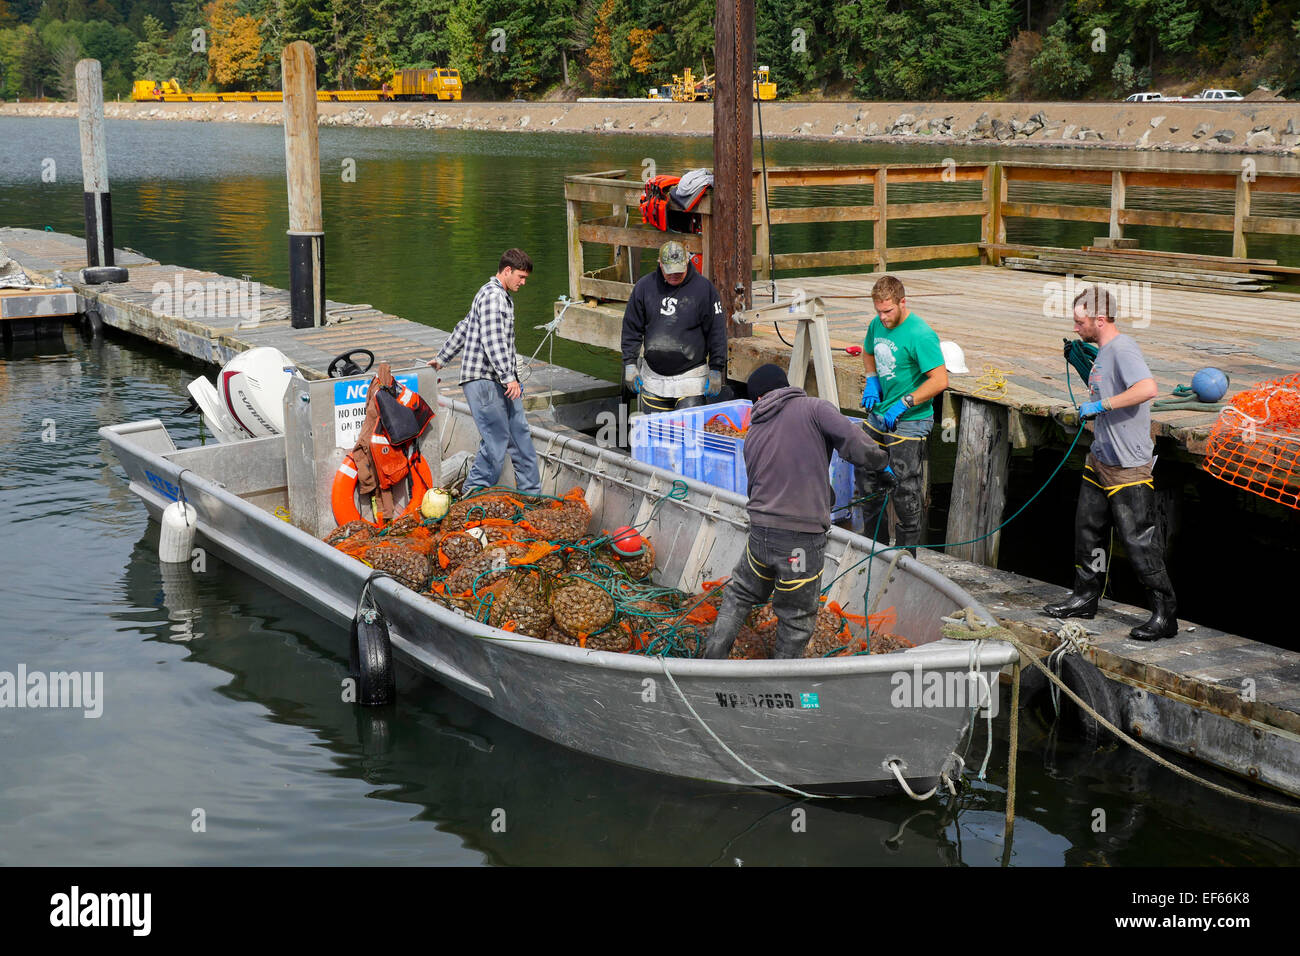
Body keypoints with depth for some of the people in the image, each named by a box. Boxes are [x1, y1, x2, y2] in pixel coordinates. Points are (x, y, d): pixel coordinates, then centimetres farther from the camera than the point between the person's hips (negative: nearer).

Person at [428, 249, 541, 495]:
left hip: (500, 381, 10)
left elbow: (463, 327, 29)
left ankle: (531, 493, 13)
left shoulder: (503, 296, 22)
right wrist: (509, 378, -26)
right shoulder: (493, 295, -12)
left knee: (520, 433, 8)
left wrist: (442, 357, 34)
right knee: (496, 438, -10)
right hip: (484, 379, -10)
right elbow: (492, 341, -22)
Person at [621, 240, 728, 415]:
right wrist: (630, 363, 6)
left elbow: (716, 331, -1)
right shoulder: (644, 286, 3)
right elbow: (631, 328, 10)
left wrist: (716, 370, -2)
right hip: (653, 378, 3)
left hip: (690, 379, -3)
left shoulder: (704, 288, -3)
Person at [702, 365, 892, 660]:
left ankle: (713, 658, 26)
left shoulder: (753, 434, 14)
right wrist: (882, 461, 6)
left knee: (740, 595, 27)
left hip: (760, 532, 4)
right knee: (797, 619, 11)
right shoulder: (815, 408, -2)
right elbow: (857, 446, -16)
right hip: (803, 537, -4)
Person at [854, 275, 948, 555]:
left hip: (909, 422, -8)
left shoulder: (921, 335, -21)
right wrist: (871, 382, 5)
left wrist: (903, 404, -24)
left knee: (905, 489, -2)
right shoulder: (877, 325, 3)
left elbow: (940, 380, -25)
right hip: (879, 415, 8)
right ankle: (870, 540, 36)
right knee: (865, 474, 18)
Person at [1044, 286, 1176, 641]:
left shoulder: (1122, 348, -19)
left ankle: (1165, 615, 1)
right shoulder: (1102, 351, 11)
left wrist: (1101, 405, -29)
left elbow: (1148, 388, -33)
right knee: (1087, 528, 17)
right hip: (1100, 458, 10)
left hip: (1128, 465, -10)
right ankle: (1086, 597, 32)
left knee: (1138, 539, -7)